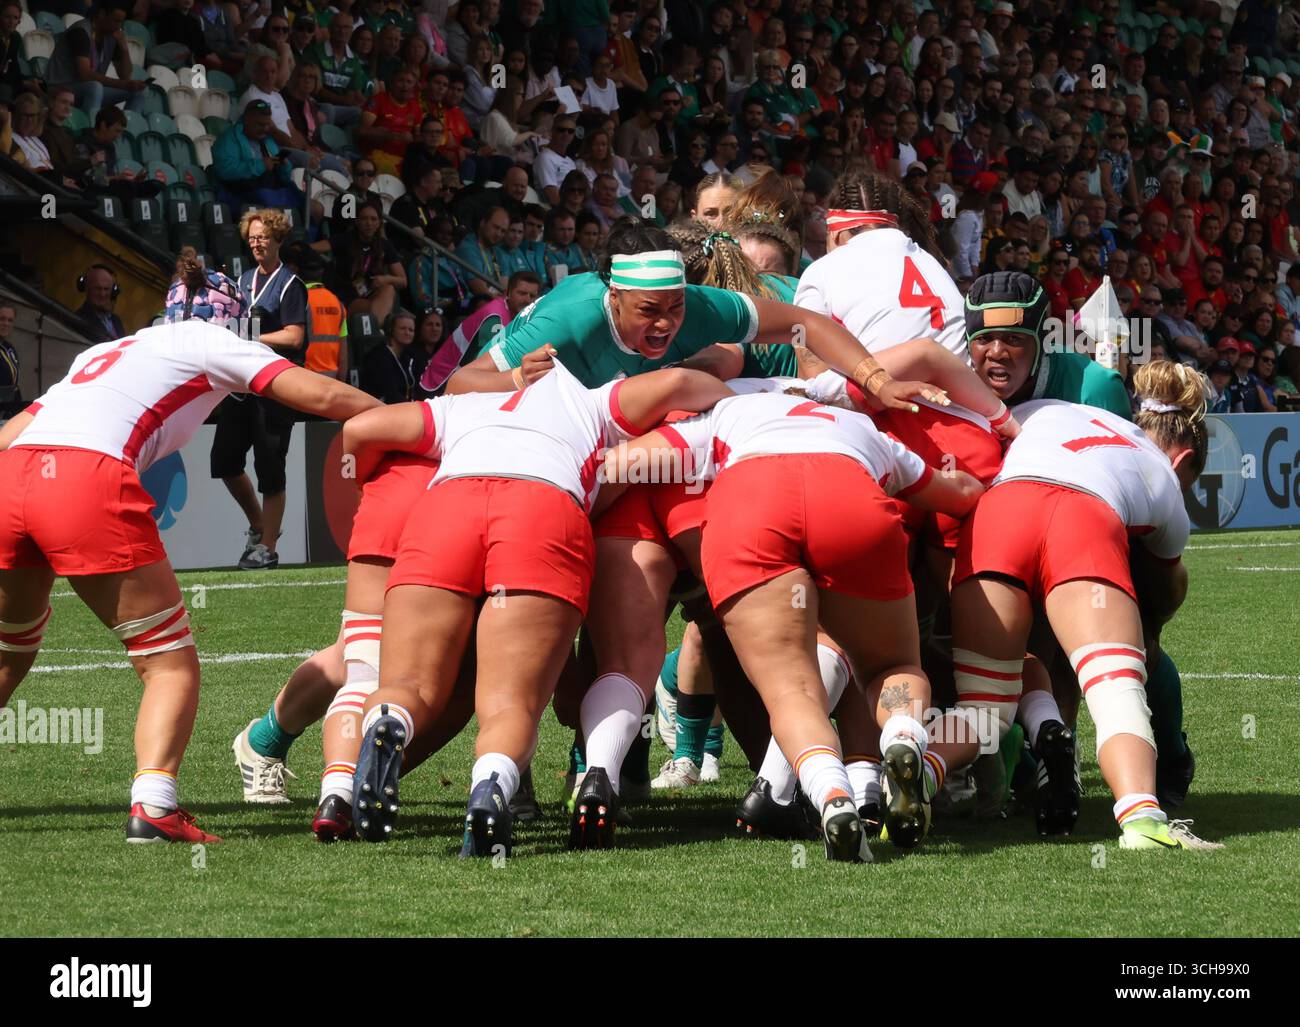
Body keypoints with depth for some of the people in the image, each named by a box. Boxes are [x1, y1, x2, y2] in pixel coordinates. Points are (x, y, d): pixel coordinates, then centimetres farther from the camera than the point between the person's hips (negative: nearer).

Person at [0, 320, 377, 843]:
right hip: (86, 484, -6)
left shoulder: (97, 355, 36)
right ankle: (152, 807, -15)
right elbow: (324, 397, 14)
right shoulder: (207, 340, 21)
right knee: (171, 663, 5)